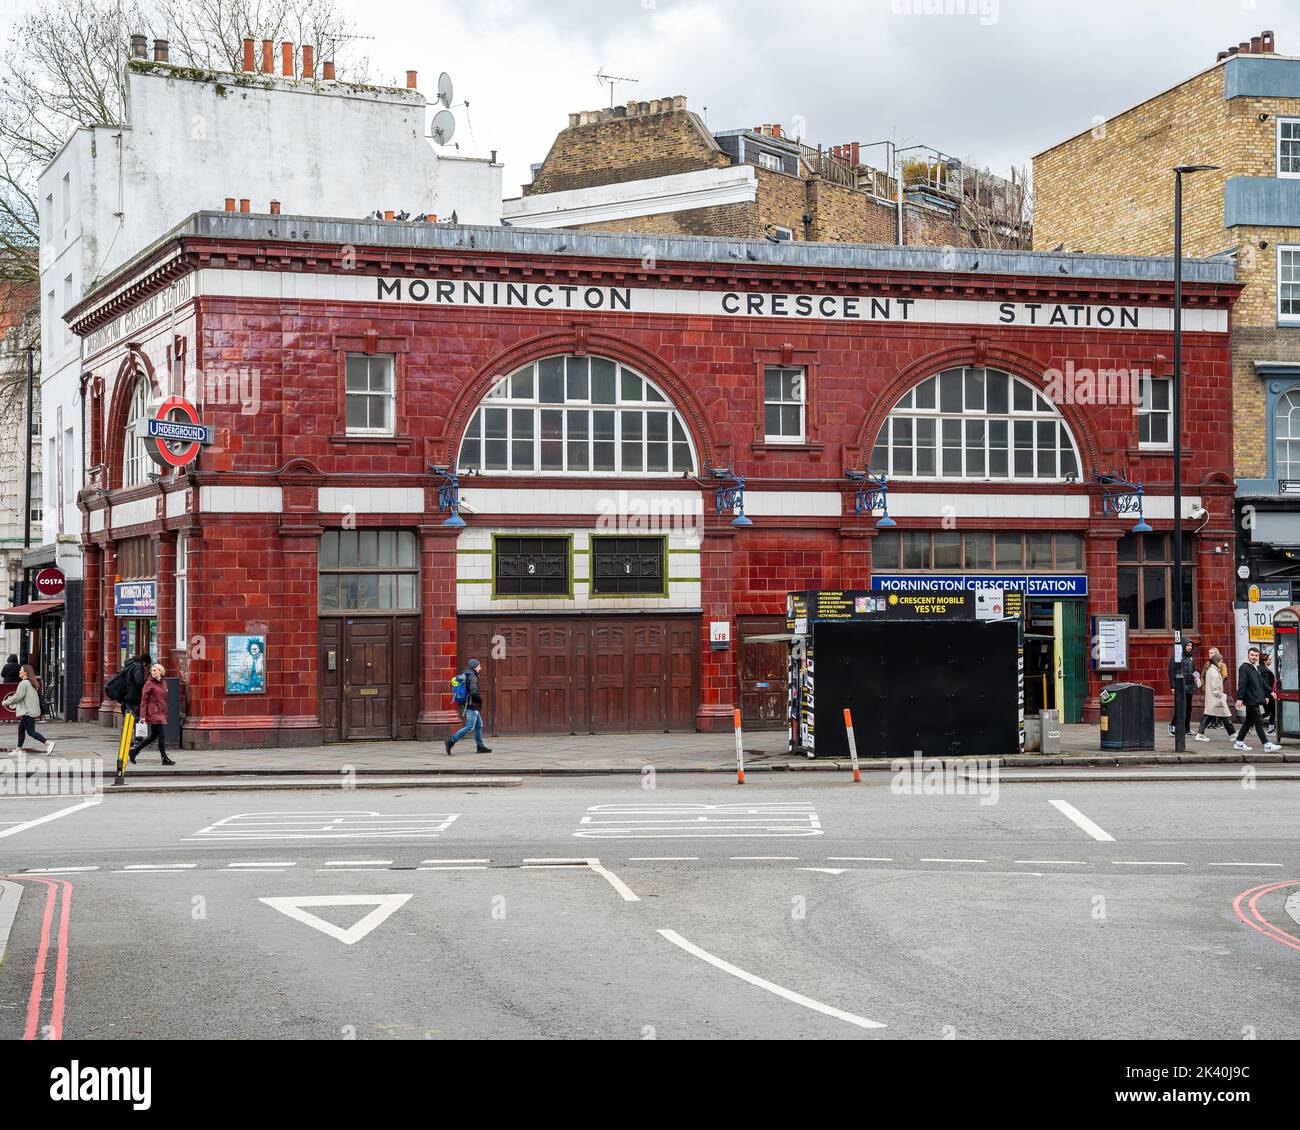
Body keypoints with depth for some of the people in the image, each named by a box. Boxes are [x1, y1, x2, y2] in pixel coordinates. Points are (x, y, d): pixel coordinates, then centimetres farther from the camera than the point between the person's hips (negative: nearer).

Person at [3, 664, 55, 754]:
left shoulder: (23, 683, -16)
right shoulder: (31, 683, 13)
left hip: (27, 712, -10)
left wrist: (6, 702, -4)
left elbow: (17, 697, -18)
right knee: (21, 729, 17)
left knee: (31, 731, -8)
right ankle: (19, 749, 21)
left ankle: (48, 743, -15)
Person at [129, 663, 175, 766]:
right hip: (154, 713, -8)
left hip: (162, 714, 8)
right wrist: (142, 715, -15)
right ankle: (165, 758, 3)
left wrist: (166, 714, 18)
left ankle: (134, 751, 23)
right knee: (162, 735, -6)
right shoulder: (149, 684, -7)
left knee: (153, 736, 13)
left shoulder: (163, 684, 13)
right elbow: (144, 700, -10)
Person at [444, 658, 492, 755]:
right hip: (472, 705, -10)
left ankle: (480, 747, 16)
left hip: (471, 706, 10)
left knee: (479, 725, 14)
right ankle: (451, 741, -13)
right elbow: (474, 692, -24)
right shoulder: (472, 677, -15)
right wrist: (481, 699, -6)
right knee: (469, 727, -10)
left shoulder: (466, 675, 12)